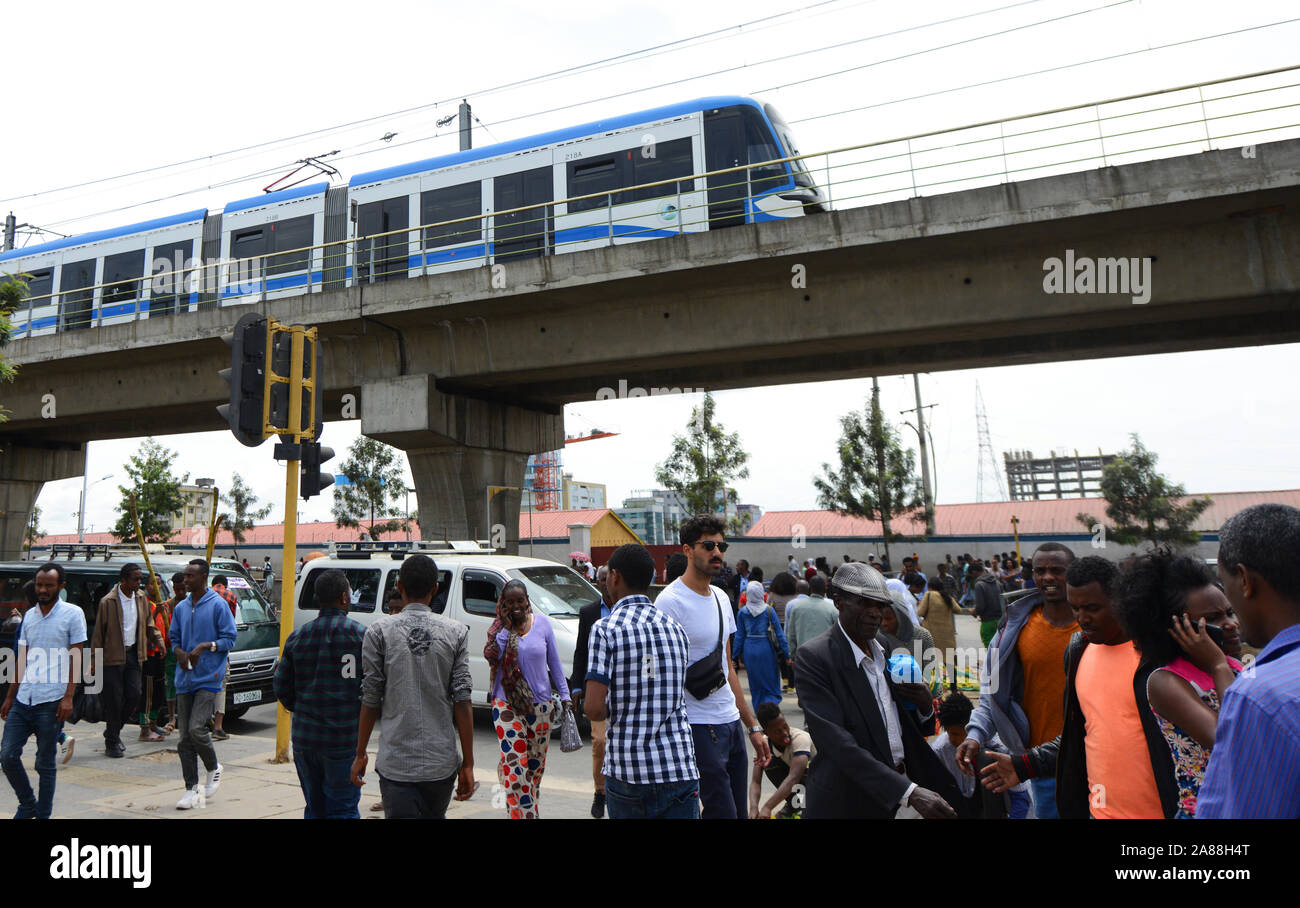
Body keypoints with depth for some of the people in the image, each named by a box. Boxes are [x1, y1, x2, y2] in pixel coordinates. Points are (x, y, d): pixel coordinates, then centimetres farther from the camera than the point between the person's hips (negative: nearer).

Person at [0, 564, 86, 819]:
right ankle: (28, 805, 24)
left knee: (45, 764, 3)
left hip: (51, 702, -5)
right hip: (23, 700, 5)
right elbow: (23, 659, 18)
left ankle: (43, 815, 16)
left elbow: (76, 659, -6)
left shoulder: (73, 614, -4)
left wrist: (68, 697, -13)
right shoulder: (29, 615, 13)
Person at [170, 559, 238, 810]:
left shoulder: (218, 605, -5)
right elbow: (174, 638, 20)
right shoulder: (181, 608, 13)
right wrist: (180, 652, 0)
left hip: (208, 678, -6)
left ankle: (214, 768, 13)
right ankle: (192, 789, 15)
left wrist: (206, 646, -20)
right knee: (185, 736, 6)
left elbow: (229, 639, -5)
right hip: (184, 679, 6)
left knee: (196, 728, -15)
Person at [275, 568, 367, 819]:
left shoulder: (296, 637, 3)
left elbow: (281, 689, 7)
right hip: (344, 741, -4)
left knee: (313, 807, 17)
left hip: (304, 738, 4)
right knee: (343, 808, 4)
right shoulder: (361, 635, -10)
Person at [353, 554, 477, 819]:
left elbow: (370, 700, -3)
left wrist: (360, 754, 11)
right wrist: (468, 763, 1)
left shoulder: (379, 632, -5)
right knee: (435, 816, 23)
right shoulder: (455, 633, -2)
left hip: (396, 764, -2)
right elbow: (462, 701, -4)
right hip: (442, 762, 2)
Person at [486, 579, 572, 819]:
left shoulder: (542, 622, 0)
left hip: (541, 704, 2)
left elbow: (554, 661, 6)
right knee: (515, 765, -8)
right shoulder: (499, 628, -2)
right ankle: (524, 813, 1)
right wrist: (507, 626, -19)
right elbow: (491, 657, -18)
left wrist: (564, 695, 5)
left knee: (536, 764, 13)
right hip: (507, 706, -2)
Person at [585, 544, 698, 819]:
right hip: (679, 767, 3)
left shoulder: (606, 629, -9)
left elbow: (594, 709, -15)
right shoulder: (676, 629, 7)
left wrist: (608, 712, 6)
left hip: (626, 768, -2)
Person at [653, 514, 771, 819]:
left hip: (732, 724, 8)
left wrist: (752, 726, 18)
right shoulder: (670, 601, -13)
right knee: (723, 812, -5)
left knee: (738, 809, 12)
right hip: (698, 727, -8)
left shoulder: (721, 599, 13)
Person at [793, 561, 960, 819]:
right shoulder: (814, 656, -15)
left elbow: (908, 727, 14)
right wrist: (909, 791, -27)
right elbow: (837, 742, -22)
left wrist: (925, 705, -7)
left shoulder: (887, 651, 6)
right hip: (850, 802, -6)